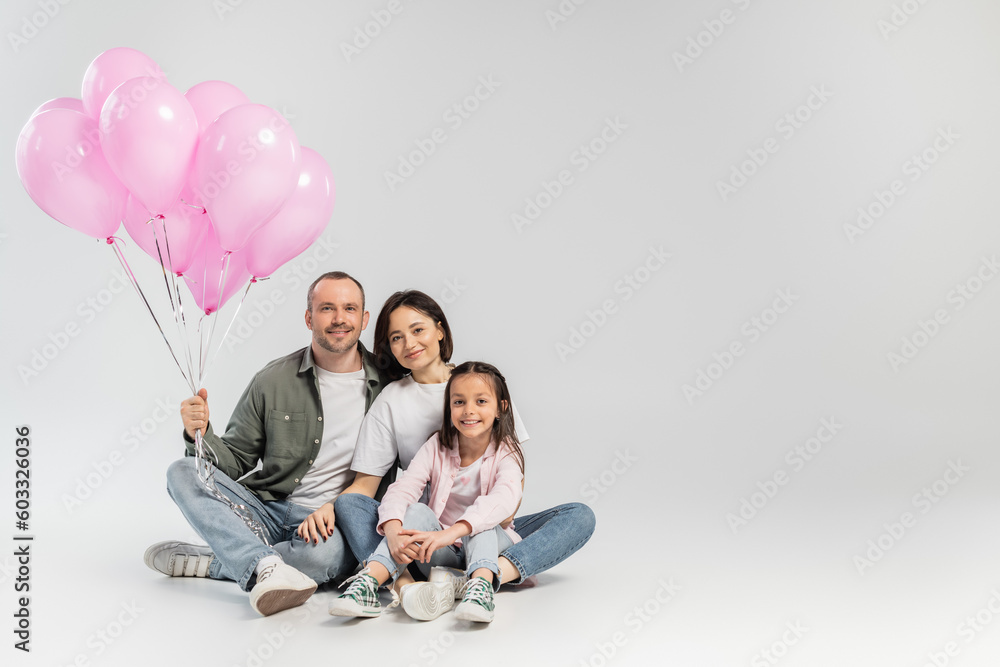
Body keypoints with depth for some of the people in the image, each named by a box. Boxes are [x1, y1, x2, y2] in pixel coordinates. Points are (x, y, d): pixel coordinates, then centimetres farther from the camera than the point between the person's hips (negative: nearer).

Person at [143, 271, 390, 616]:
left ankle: (205, 562, -16)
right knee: (183, 472, -18)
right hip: (265, 511, 3)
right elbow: (234, 461, 7)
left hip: (333, 525, -2)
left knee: (329, 552, -38)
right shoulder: (272, 381, 2)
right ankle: (266, 566, -39)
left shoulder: (387, 384, -2)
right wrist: (202, 436, -15)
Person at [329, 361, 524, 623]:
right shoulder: (437, 447, 0)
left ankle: (481, 585, -50)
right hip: (440, 555, 2)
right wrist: (393, 531, -37)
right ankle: (367, 583, -41)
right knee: (418, 511, -25)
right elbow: (401, 489, -13)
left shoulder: (505, 452, -8)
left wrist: (451, 533, -46)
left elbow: (505, 498, -30)